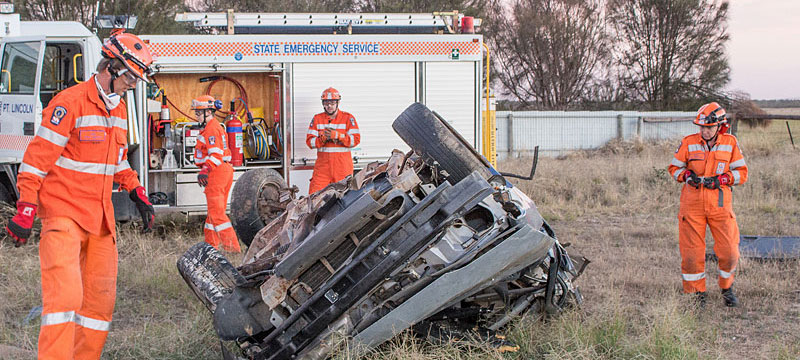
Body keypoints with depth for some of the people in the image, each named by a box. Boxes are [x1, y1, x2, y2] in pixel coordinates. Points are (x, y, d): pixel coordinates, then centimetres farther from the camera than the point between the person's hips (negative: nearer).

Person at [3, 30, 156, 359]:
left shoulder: (119, 110, 14)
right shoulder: (70, 103, -11)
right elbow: (38, 156, -12)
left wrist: (137, 194, 24)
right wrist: (26, 209, -16)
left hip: (100, 219, 8)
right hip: (63, 214, -8)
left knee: (101, 298, 8)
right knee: (65, 293, -20)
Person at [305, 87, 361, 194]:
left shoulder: (348, 118, 5)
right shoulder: (317, 119, 11)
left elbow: (356, 140, -5)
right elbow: (310, 141, 4)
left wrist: (337, 136, -17)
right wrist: (323, 138, -14)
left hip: (343, 165, -1)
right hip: (323, 164, 1)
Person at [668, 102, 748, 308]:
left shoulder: (730, 143, 2)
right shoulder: (688, 143, 0)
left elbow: (742, 173, 4)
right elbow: (674, 168, 9)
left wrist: (722, 179, -12)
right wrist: (688, 175, -11)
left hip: (720, 205, 0)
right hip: (692, 204, 0)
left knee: (729, 252, -2)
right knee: (692, 252, 0)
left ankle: (727, 289, 23)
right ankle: (696, 294, 16)